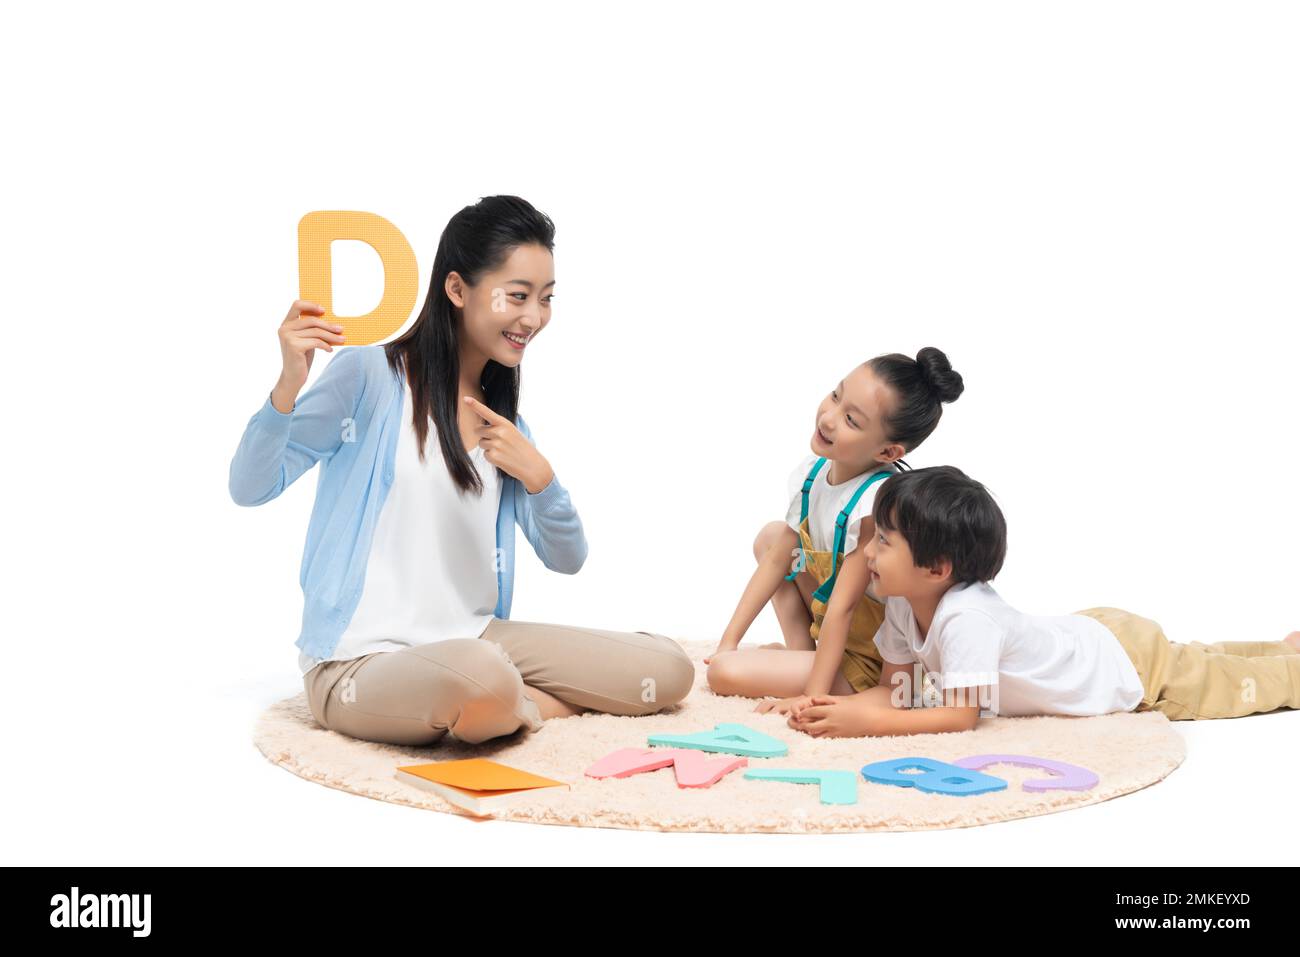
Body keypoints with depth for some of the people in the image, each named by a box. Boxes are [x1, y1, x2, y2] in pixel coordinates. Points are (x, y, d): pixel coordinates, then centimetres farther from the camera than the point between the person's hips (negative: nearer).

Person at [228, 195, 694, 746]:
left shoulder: (502, 415, 11)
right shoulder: (369, 374, -9)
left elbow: (566, 560, 9)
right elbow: (249, 489, -10)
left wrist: (537, 475, -11)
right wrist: (288, 386, -28)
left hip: (474, 638, 6)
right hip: (361, 660, -6)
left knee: (668, 671, -5)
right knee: (481, 680, -39)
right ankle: (541, 705, -7)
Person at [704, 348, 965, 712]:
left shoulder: (877, 503, -30)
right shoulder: (813, 470, -6)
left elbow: (842, 607, -29)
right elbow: (776, 558, 2)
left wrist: (811, 697, -26)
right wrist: (729, 640, 1)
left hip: (868, 663, -8)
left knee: (724, 672, -20)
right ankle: (801, 650, 8)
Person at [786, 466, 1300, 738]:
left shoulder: (966, 618, -41)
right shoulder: (902, 605, -18)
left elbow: (962, 716, -40)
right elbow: (896, 690, -12)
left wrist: (867, 723, -45)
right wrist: (839, 706, -30)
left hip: (1131, 658, -6)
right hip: (1089, 634, 6)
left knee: (1231, 684, 16)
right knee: (1202, 662, 29)